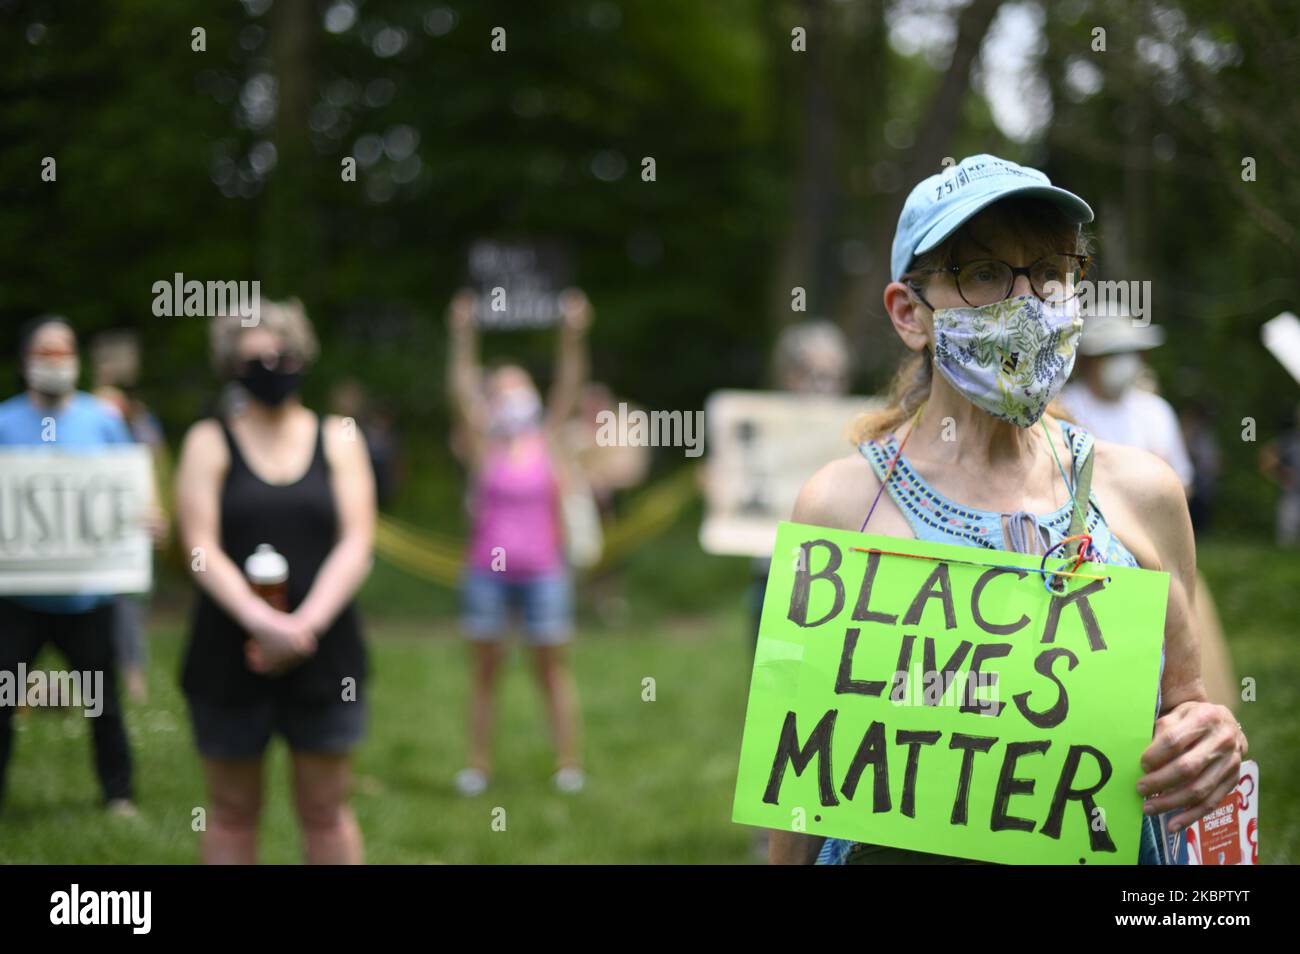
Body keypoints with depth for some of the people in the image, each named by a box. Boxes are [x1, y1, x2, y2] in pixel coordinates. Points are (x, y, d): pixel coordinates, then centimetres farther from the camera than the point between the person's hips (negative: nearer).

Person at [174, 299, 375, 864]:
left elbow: (356, 545, -2)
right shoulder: (209, 442, 4)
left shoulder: (339, 440, 8)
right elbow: (201, 549, -6)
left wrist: (306, 624, -17)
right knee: (232, 812, 6)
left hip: (322, 657, 1)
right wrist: (262, 621, -21)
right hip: (229, 657, -1)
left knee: (325, 812, 6)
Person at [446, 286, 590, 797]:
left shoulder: (547, 443, 5)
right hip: (488, 569, -1)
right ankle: (478, 764, 10)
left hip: (543, 571, 1)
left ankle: (568, 761, 6)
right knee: (485, 669, 5)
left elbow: (568, 387, -6)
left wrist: (573, 336, -19)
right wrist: (462, 337, -25)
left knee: (553, 667, 3)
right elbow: (461, 391, -12)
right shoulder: (483, 449, 1)